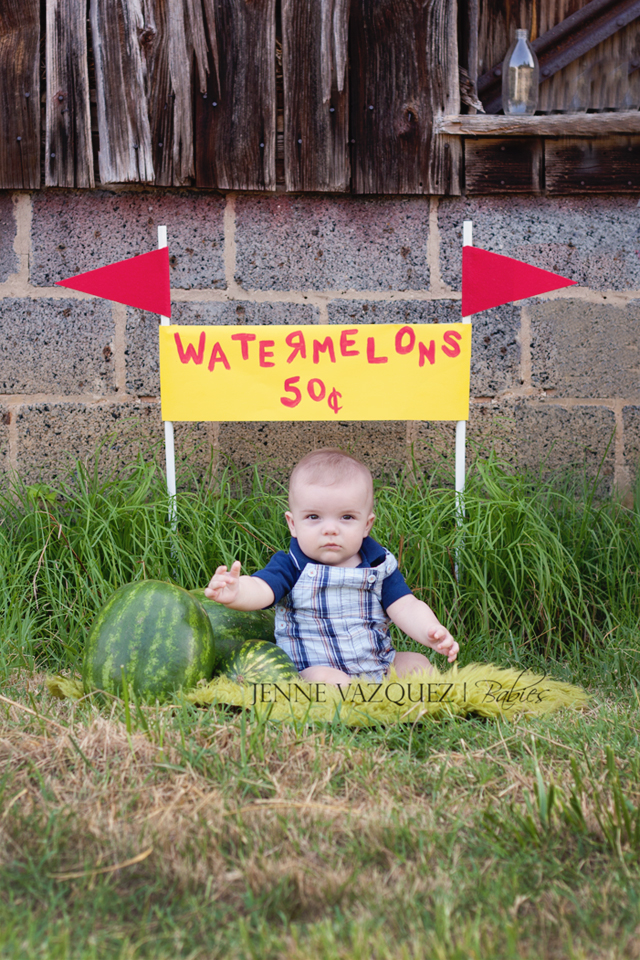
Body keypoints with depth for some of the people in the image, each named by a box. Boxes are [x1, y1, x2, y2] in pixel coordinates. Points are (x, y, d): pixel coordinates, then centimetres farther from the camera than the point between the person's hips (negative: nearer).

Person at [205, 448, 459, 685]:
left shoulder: (380, 565, 2)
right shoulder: (291, 568, -7)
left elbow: (406, 608, -2)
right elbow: (260, 589, -25)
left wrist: (432, 633, -25)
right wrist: (235, 592, -50)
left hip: (379, 667, 5)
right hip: (313, 669, -5)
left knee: (416, 663, -11)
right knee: (322, 677, -33)